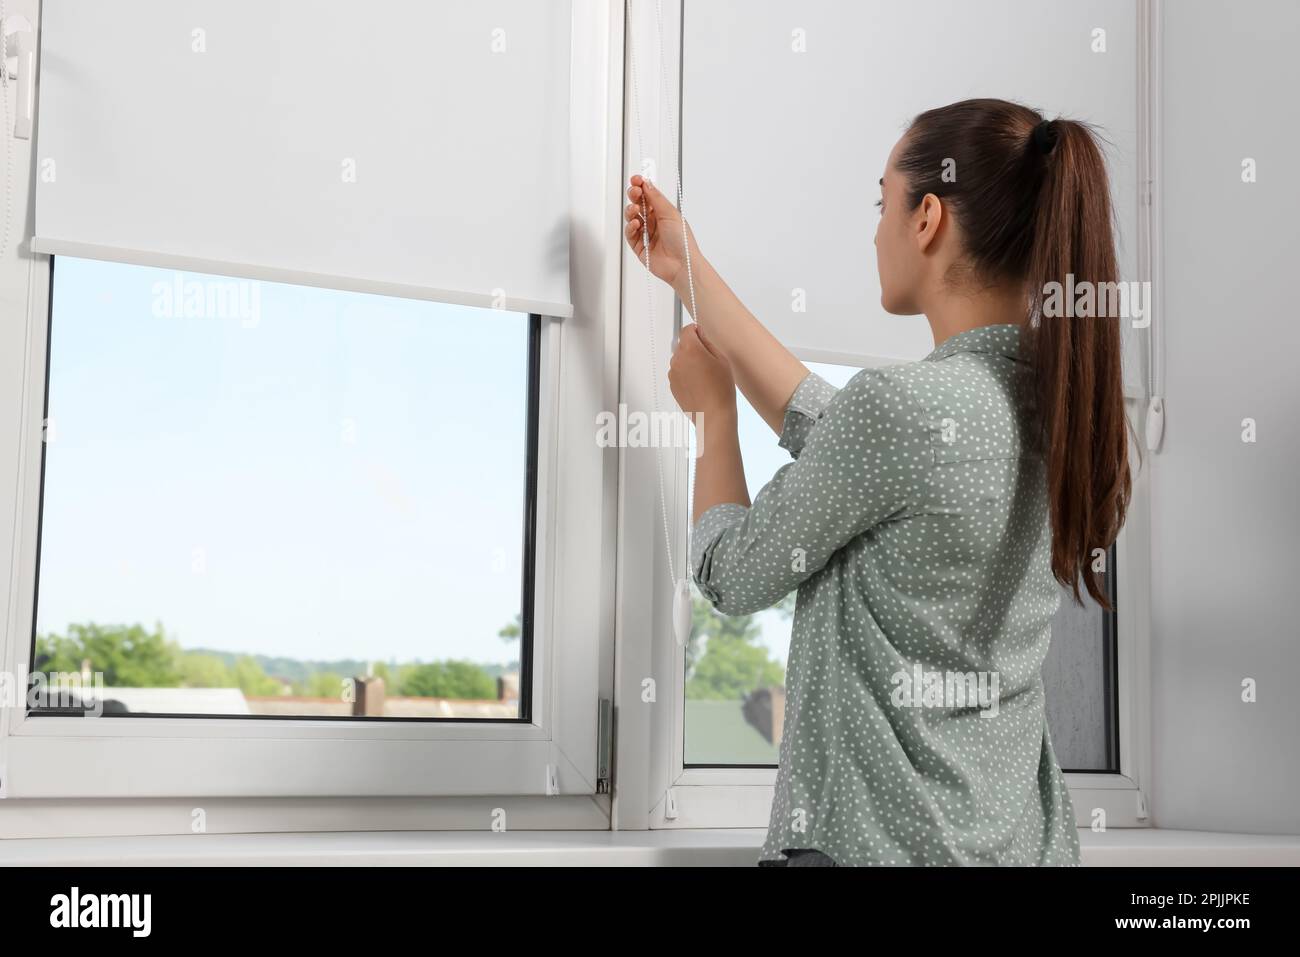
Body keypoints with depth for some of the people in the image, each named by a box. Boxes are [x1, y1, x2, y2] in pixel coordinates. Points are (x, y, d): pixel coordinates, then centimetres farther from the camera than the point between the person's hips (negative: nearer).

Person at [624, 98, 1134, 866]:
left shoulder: (899, 404, -21)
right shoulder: (1054, 401, 2)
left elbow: (734, 576, -8)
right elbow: (834, 434, 15)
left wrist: (712, 410, 10)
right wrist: (690, 273, 21)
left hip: (880, 840, -7)